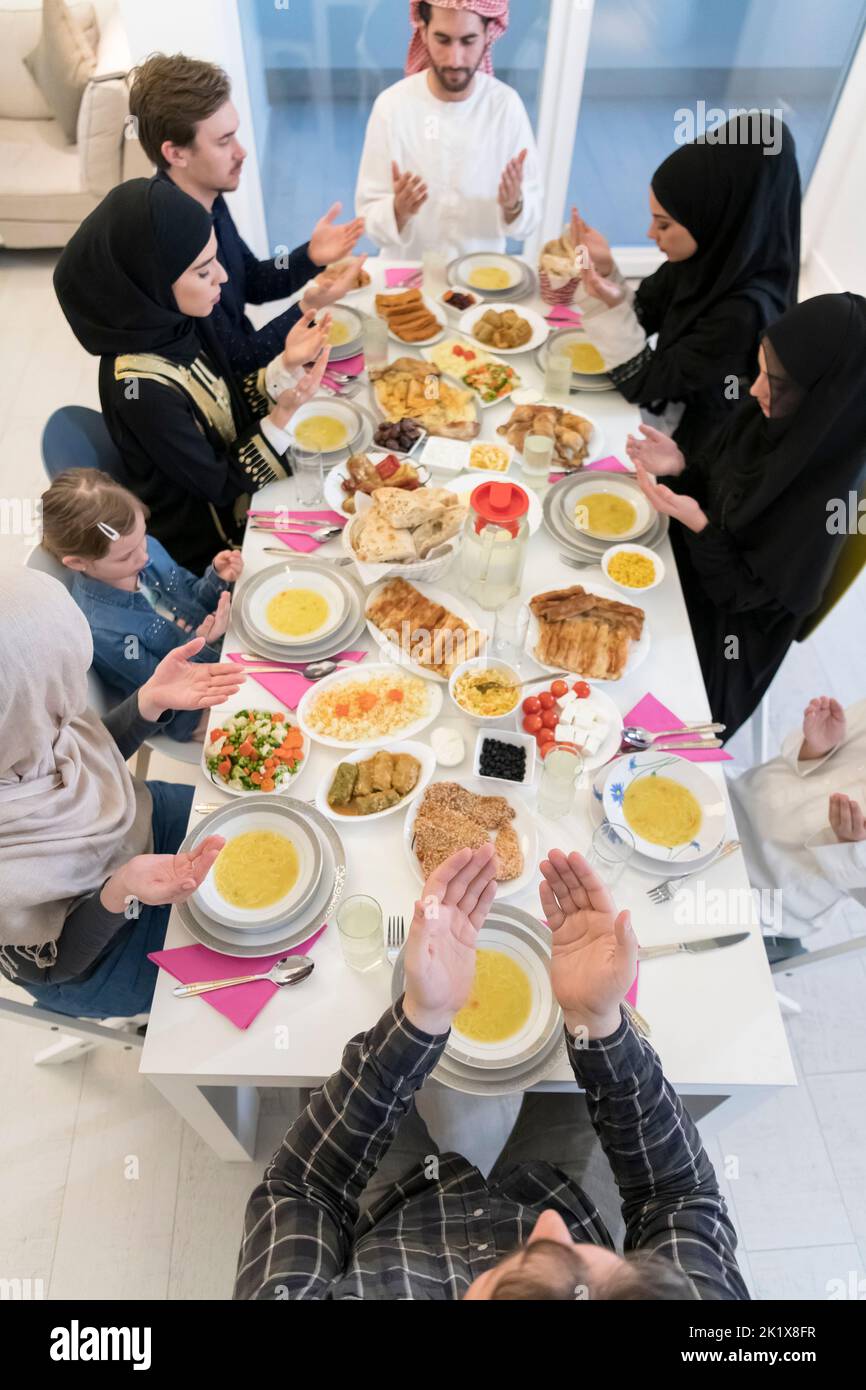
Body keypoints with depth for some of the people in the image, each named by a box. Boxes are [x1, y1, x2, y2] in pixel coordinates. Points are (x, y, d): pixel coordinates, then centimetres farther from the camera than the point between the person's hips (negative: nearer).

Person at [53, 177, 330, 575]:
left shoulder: (177, 322, -10)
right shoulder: (142, 389, -33)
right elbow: (219, 485, -23)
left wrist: (287, 364, -12)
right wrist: (284, 415, -28)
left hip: (242, 500, 7)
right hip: (211, 544, -7)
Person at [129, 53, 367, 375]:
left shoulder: (206, 200, -3)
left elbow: (253, 283, 11)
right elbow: (230, 361, -22)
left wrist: (310, 256, -6)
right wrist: (306, 309, -29)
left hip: (241, 364, 8)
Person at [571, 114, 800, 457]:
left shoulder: (743, 313, -31)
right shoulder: (706, 259, -11)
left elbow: (643, 384, -25)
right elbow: (639, 318, -1)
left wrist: (613, 308, -34)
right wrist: (605, 269, -18)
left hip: (689, 447, -6)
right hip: (668, 409, 7)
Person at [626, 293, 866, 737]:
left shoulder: (827, 497, -34)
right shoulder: (768, 416, -16)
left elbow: (754, 593, -26)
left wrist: (700, 527, -38)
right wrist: (679, 466, -20)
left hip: (729, 623, -6)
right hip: (691, 562, 6)